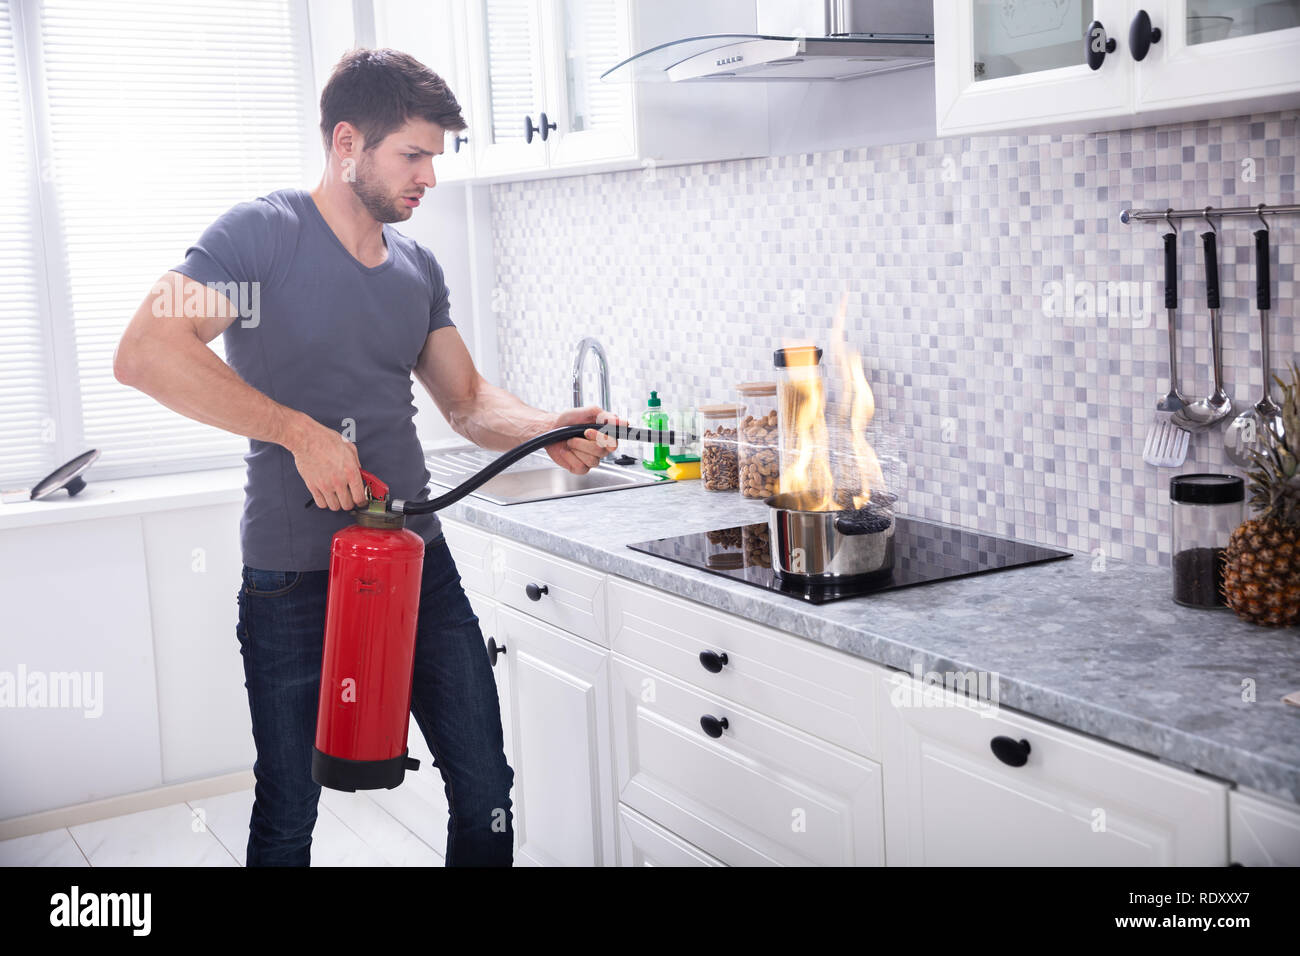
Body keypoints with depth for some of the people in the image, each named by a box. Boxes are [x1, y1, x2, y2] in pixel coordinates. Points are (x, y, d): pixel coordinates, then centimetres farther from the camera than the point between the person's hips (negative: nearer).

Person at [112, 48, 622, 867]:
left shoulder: (418, 268, 10)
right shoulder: (263, 233, -10)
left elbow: (468, 399, 14)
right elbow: (144, 352, -23)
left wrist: (547, 431, -7)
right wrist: (301, 431, -25)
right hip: (295, 581, -5)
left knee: (486, 790, 8)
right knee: (288, 814, 10)